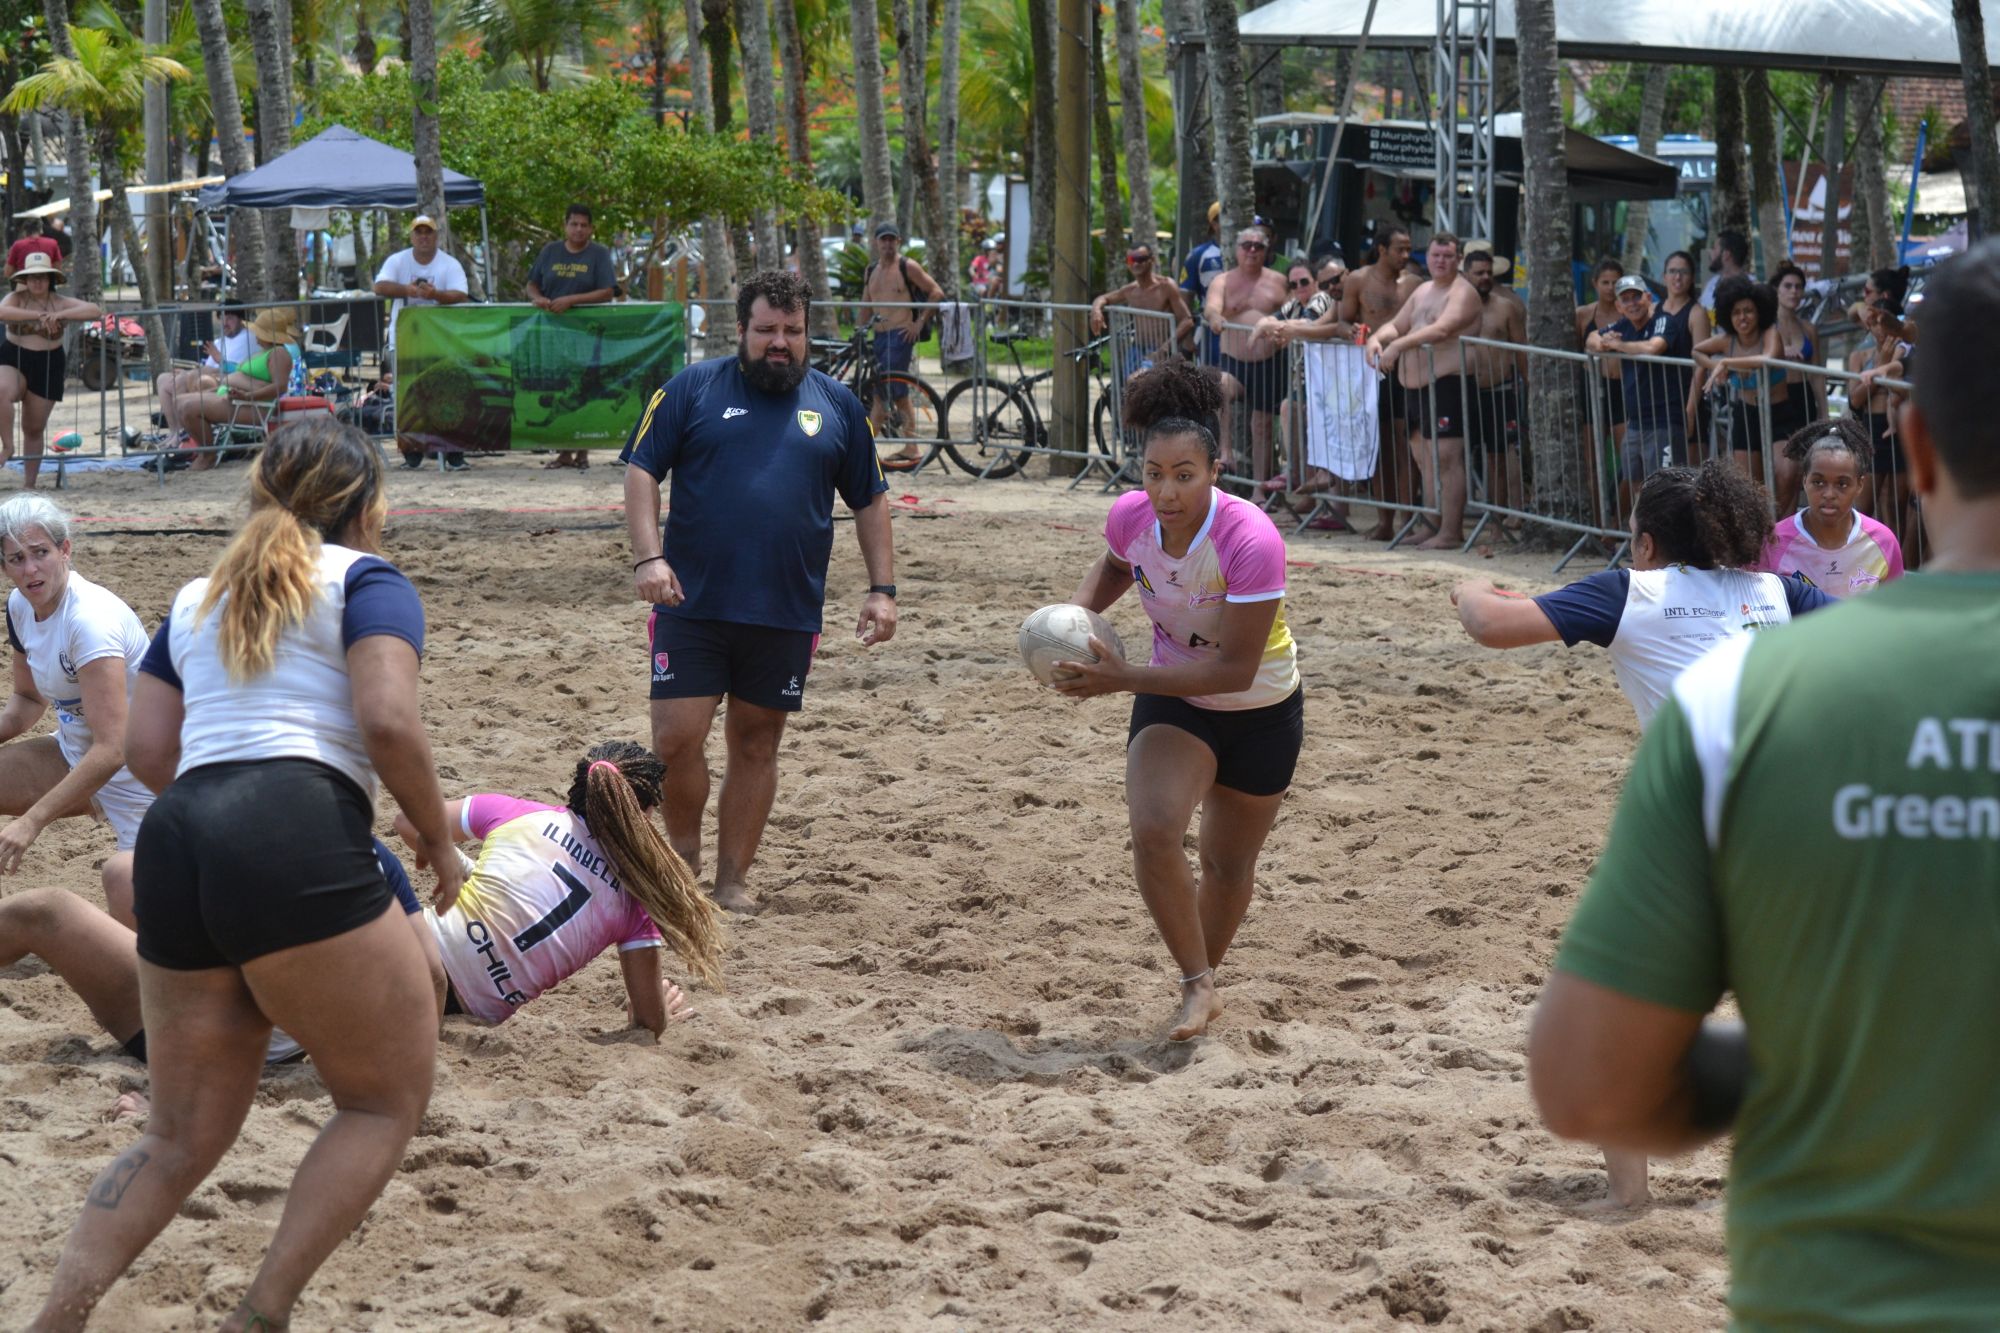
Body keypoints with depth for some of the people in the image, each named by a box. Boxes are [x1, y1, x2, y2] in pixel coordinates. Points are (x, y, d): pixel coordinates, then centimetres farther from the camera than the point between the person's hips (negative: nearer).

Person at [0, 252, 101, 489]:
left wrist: (60, 315, -24)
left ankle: (29, 484, 14)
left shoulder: (60, 302, 0)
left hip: (47, 366, 1)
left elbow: (94, 311, -12)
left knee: (35, 429, 6)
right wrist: (38, 315, -27)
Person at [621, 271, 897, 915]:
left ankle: (733, 880, 19)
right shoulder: (693, 389, 2)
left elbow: (869, 501, 15)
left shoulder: (836, 403, 10)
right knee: (675, 739, -7)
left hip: (787, 613, 2)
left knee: (755, 743, 8)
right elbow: (641, 472, -1)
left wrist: (882, 588, 8)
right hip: (693, 603, -2)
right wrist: (648, 556, -15)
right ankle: (683, 853, 17)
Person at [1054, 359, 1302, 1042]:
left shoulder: (1251, 540, -33)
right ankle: (1198, 988, -7)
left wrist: (1122, 679, -34)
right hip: (1172, 699, 3)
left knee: (1228, 863, 13)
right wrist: (1074, 613, -10)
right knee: (1153, 831, -22)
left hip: (1260, 712, -3)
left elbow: (1236, 670, -31)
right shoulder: (1131, 516, -17)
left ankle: (1202, 979, 40)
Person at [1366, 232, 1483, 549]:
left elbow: (1442, 330, -23)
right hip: (1414, 385, 9)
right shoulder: (1423, 292, 21)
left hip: (1445, 384, -9)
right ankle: (1434, 526, 20)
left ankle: (1451, 532, -11)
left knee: (1446, 458, -11)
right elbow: (1397, 326, 23)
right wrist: (1377, 338, 0)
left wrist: (1399, 344, -28)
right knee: (1425, 460, 13)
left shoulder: (1462, 292, -8)